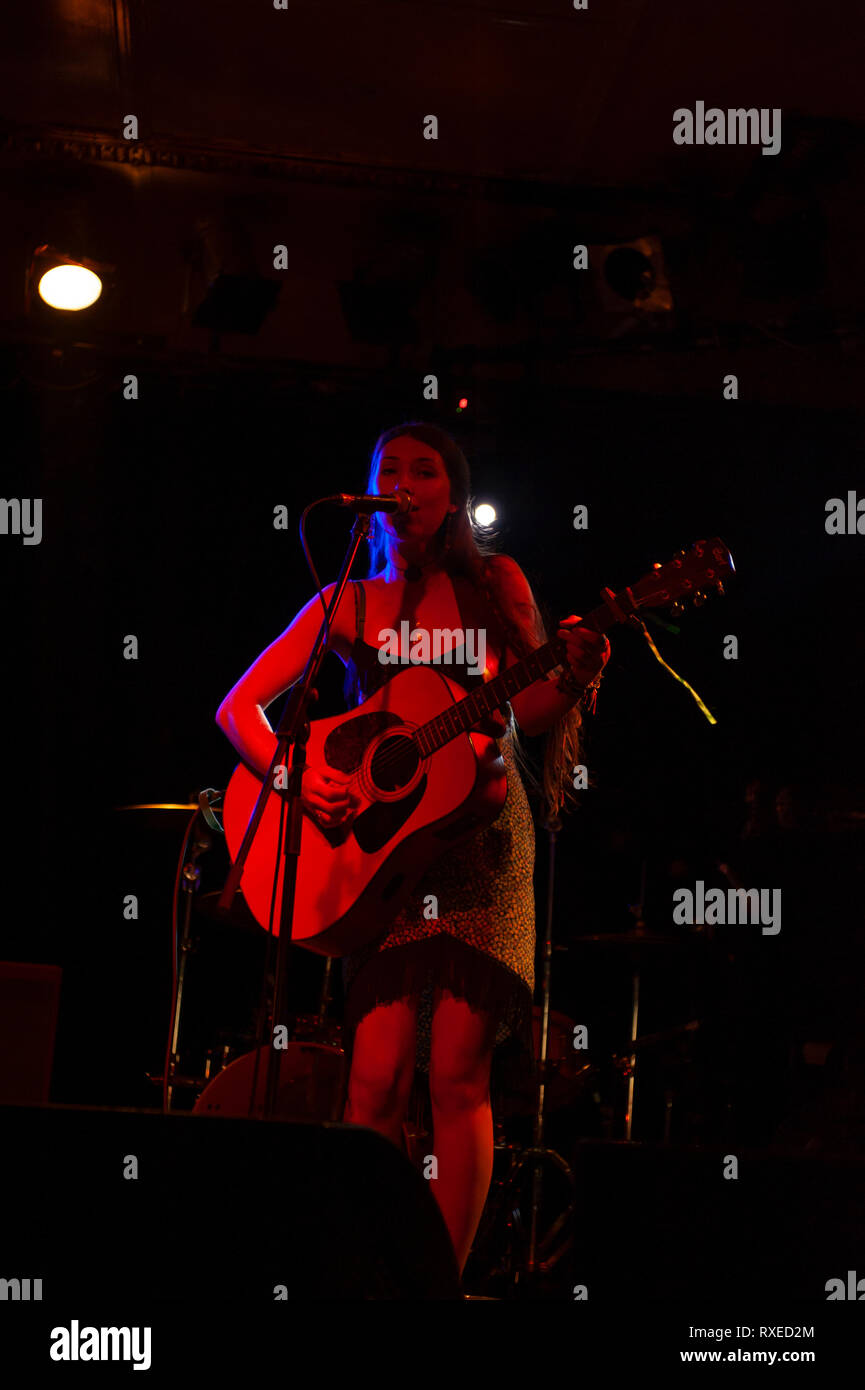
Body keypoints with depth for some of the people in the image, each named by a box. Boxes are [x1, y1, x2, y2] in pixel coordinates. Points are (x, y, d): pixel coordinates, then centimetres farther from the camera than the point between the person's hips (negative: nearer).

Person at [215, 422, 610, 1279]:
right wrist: (296, 775, -8)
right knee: (377, 1080, -7)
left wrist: (573, 677, -15)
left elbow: (529, 713, 7)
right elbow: (238, 707, 10)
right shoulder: (345, 606, 12)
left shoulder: (495, 584, 10)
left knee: (457, 1071, -8)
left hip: (480, 832, -1)